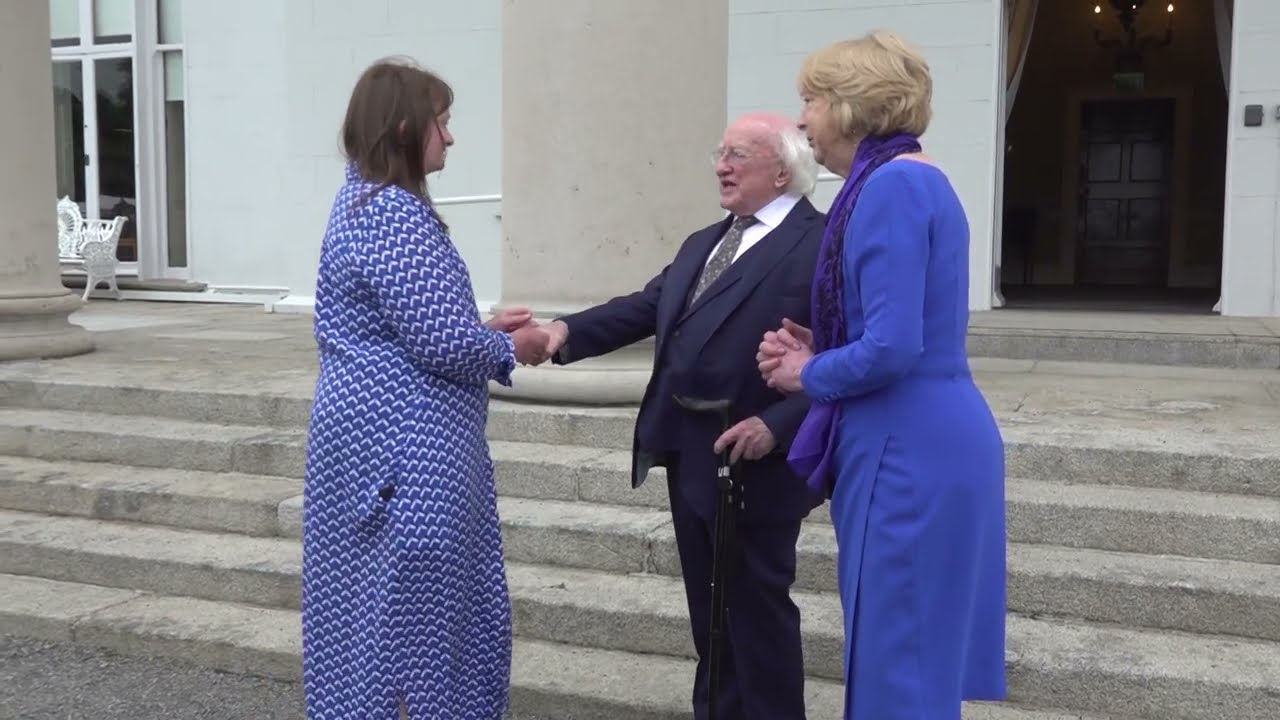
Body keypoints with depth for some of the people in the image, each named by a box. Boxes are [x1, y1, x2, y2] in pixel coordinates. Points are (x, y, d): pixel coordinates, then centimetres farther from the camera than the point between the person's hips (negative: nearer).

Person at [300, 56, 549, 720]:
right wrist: (510, 349, -5)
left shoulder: (361, 200, 13)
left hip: (369, 431, 10)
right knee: (413, 604, 2)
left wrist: (483, 325, 11)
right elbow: (441, 341, -22)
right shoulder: (397, 215, -19)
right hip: (405, 446, -10)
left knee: (372, 602, 18)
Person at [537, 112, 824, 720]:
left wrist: (777, 424, -26)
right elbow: (645, 307, 9)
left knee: (757, 610, 6)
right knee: (711, 612, 18)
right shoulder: (702, 244, 16)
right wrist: (566, 331, -6)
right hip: (690, 459, 8)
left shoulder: (824, 245, -11)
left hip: (753, 463, -8)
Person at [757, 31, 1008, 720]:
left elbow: (893, 346, -24)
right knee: (907, 651, 19)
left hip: (910, 451, -10)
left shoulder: (893, 184, -16)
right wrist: (819, 350, 8)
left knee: (900, 659, 2)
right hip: (923, 441, 10)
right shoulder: (909, 180, 15)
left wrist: (811, 375, -6)